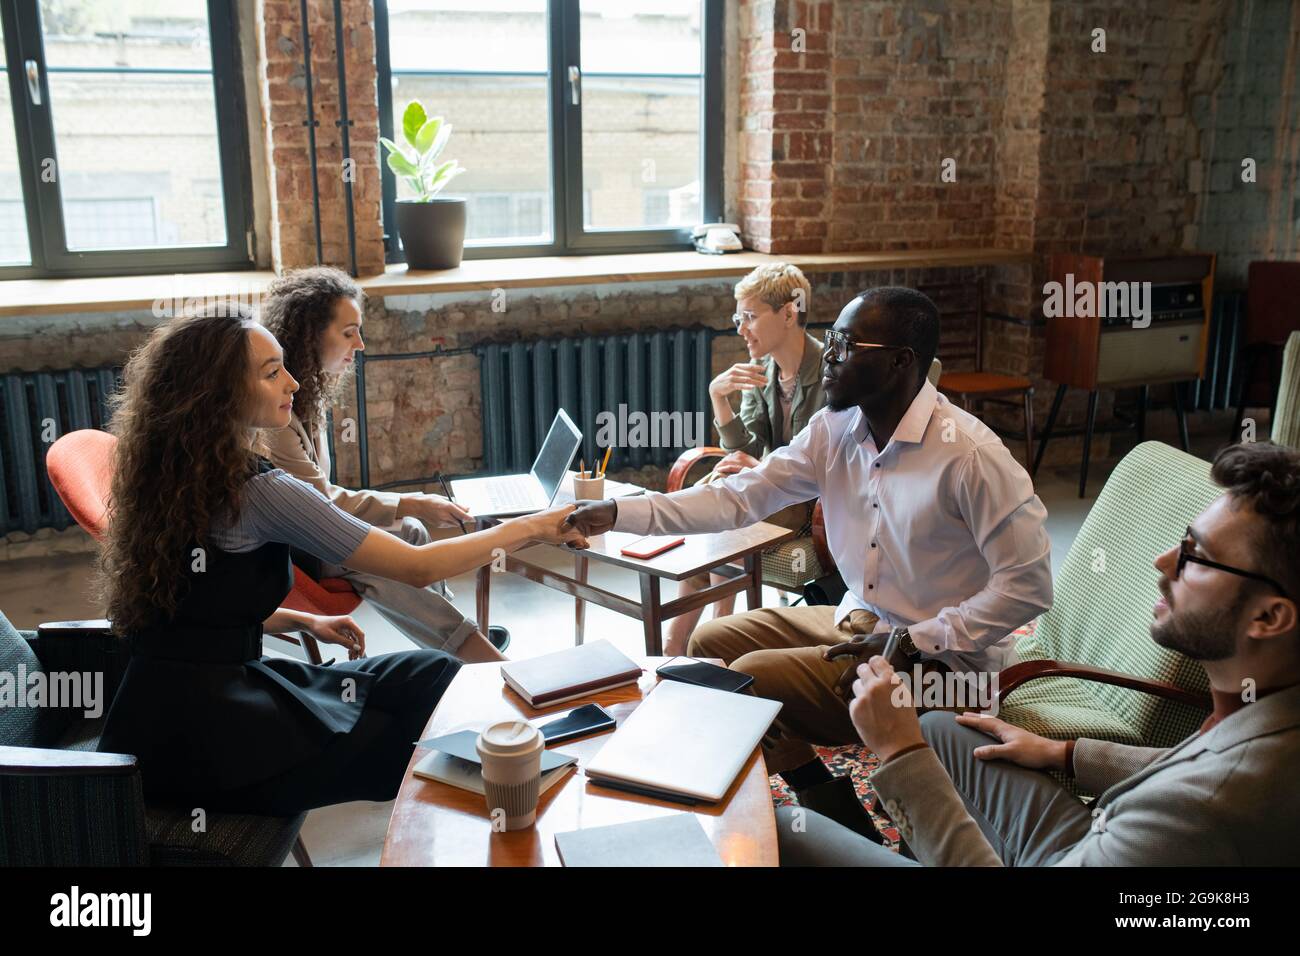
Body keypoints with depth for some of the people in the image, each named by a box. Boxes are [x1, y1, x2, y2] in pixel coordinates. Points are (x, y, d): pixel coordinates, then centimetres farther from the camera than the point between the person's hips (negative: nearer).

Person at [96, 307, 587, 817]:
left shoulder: (170, 476, 6)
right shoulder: (254, 491, -20)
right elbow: (418, 567, -17)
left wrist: (304, 622, 12)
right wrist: (531, 527, -7)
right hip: (208, 738, -8)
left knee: (430, 676, 8)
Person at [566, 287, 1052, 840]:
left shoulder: (970, 455, -24)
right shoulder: (835, 430, -3)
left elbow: (1027, 584, -21)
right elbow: (739, 498, -4)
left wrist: (911, 644, -22)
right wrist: (619, 514, -13)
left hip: (937, 655, -8)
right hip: (860, 621, 8)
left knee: (752, 681, -17)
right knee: (712, 643, 9)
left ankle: (849, 833, 7)